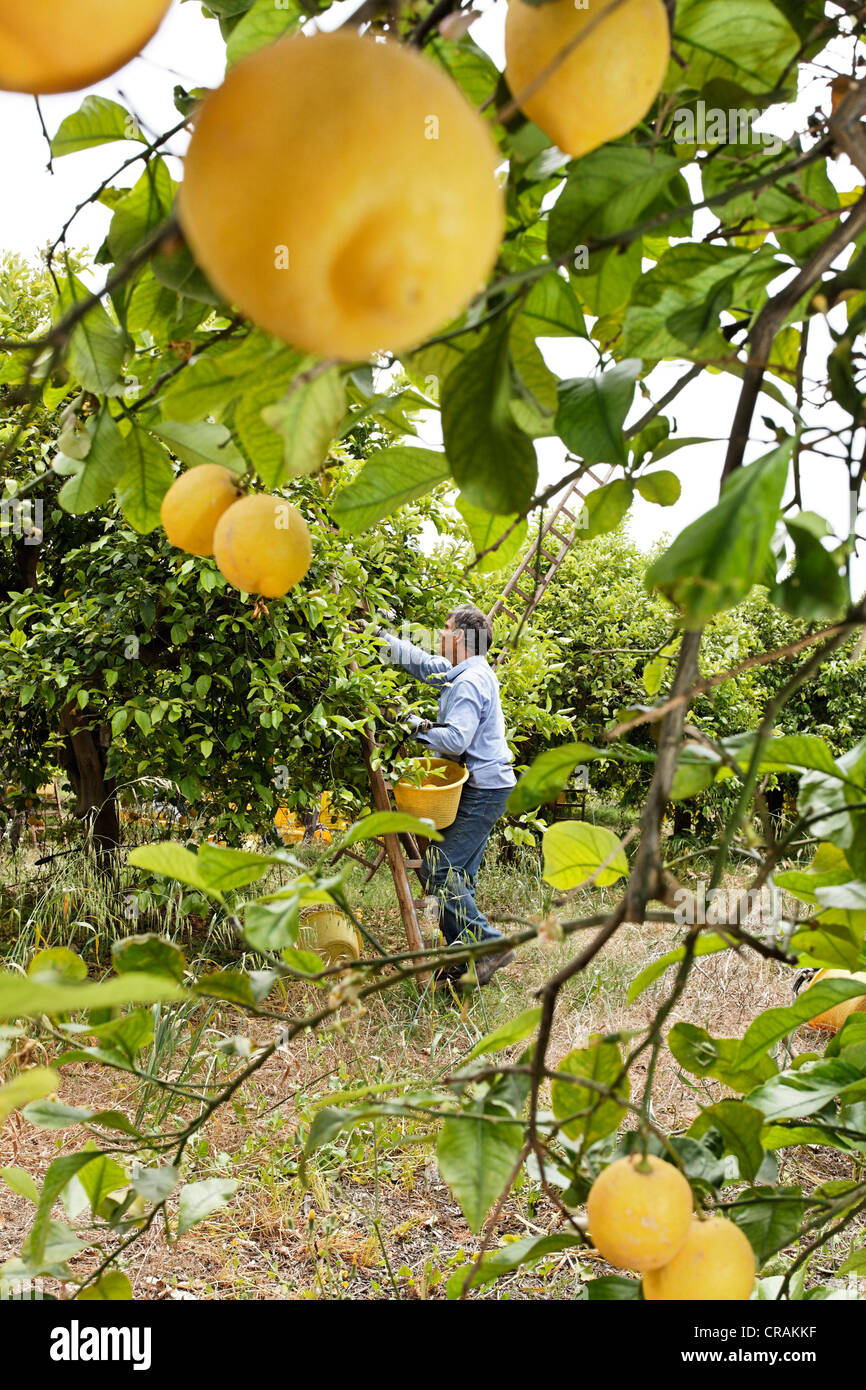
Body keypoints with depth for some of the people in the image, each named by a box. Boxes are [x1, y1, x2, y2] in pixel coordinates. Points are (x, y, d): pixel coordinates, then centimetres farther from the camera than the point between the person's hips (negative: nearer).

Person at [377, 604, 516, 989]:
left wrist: (415, 725, -15)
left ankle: (489, 945, -6)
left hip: (481, 792, -10)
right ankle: (465, 957, 17)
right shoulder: (467, 672, 14)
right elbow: (420, 662, 24)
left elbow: (455, 740, -27)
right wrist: (379, 635, 24)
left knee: (438, 870, -10)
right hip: (484, 787, 10)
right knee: (459, 876, 12)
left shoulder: (470, 682, -18)